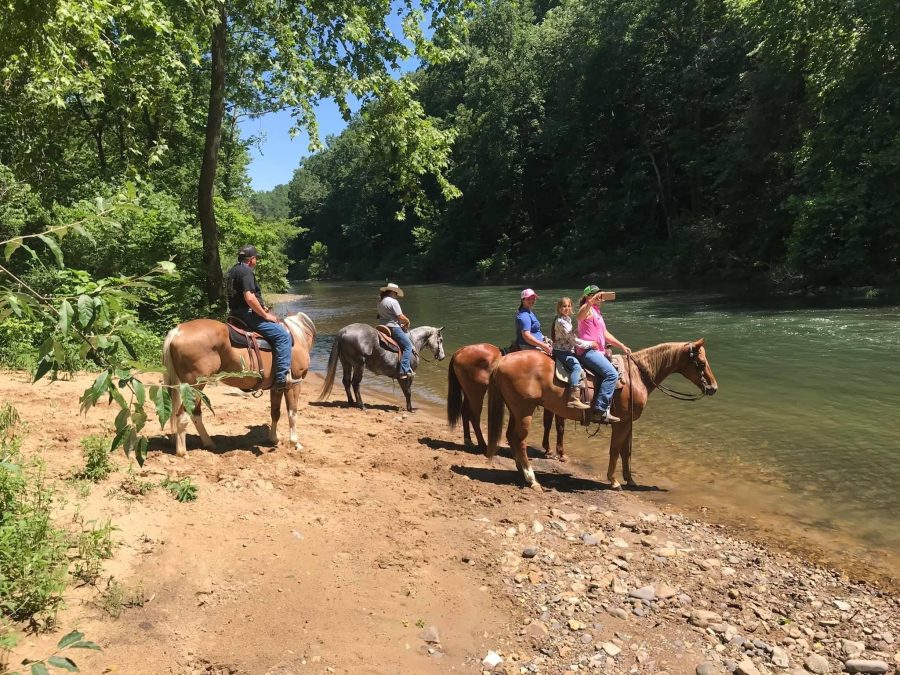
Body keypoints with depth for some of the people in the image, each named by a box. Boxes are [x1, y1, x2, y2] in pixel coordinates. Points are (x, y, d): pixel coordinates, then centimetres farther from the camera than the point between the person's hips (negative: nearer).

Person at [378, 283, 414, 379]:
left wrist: (402, 322, 15)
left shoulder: (380, 302, 14)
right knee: (408, 346, -6)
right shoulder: (393, 301, -13)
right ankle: (404, 371, -17)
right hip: (393, 328, -10)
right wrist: (407, 321, 5)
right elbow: (401, 317, -17)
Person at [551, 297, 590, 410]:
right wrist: (590, 344, -12)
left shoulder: (567, 320, 17)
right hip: (561, 351, -11)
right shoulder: (561, 321, -15)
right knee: (576, 366, -28)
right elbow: (573, 340, -19)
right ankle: (574, 399, -38)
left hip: (568, 350, 11)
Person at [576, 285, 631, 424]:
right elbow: (580, 316, -30)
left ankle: (606, 407, 6)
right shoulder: (588, 309, -4)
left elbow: (606, 335, 27)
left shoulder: (597, 312, 25)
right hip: (588, 350, -10)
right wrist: (590, 301, -42)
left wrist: (622, 346, 21)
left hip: (598, 351, 10)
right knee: (612, 374, -23)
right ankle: (599, 411, -25)